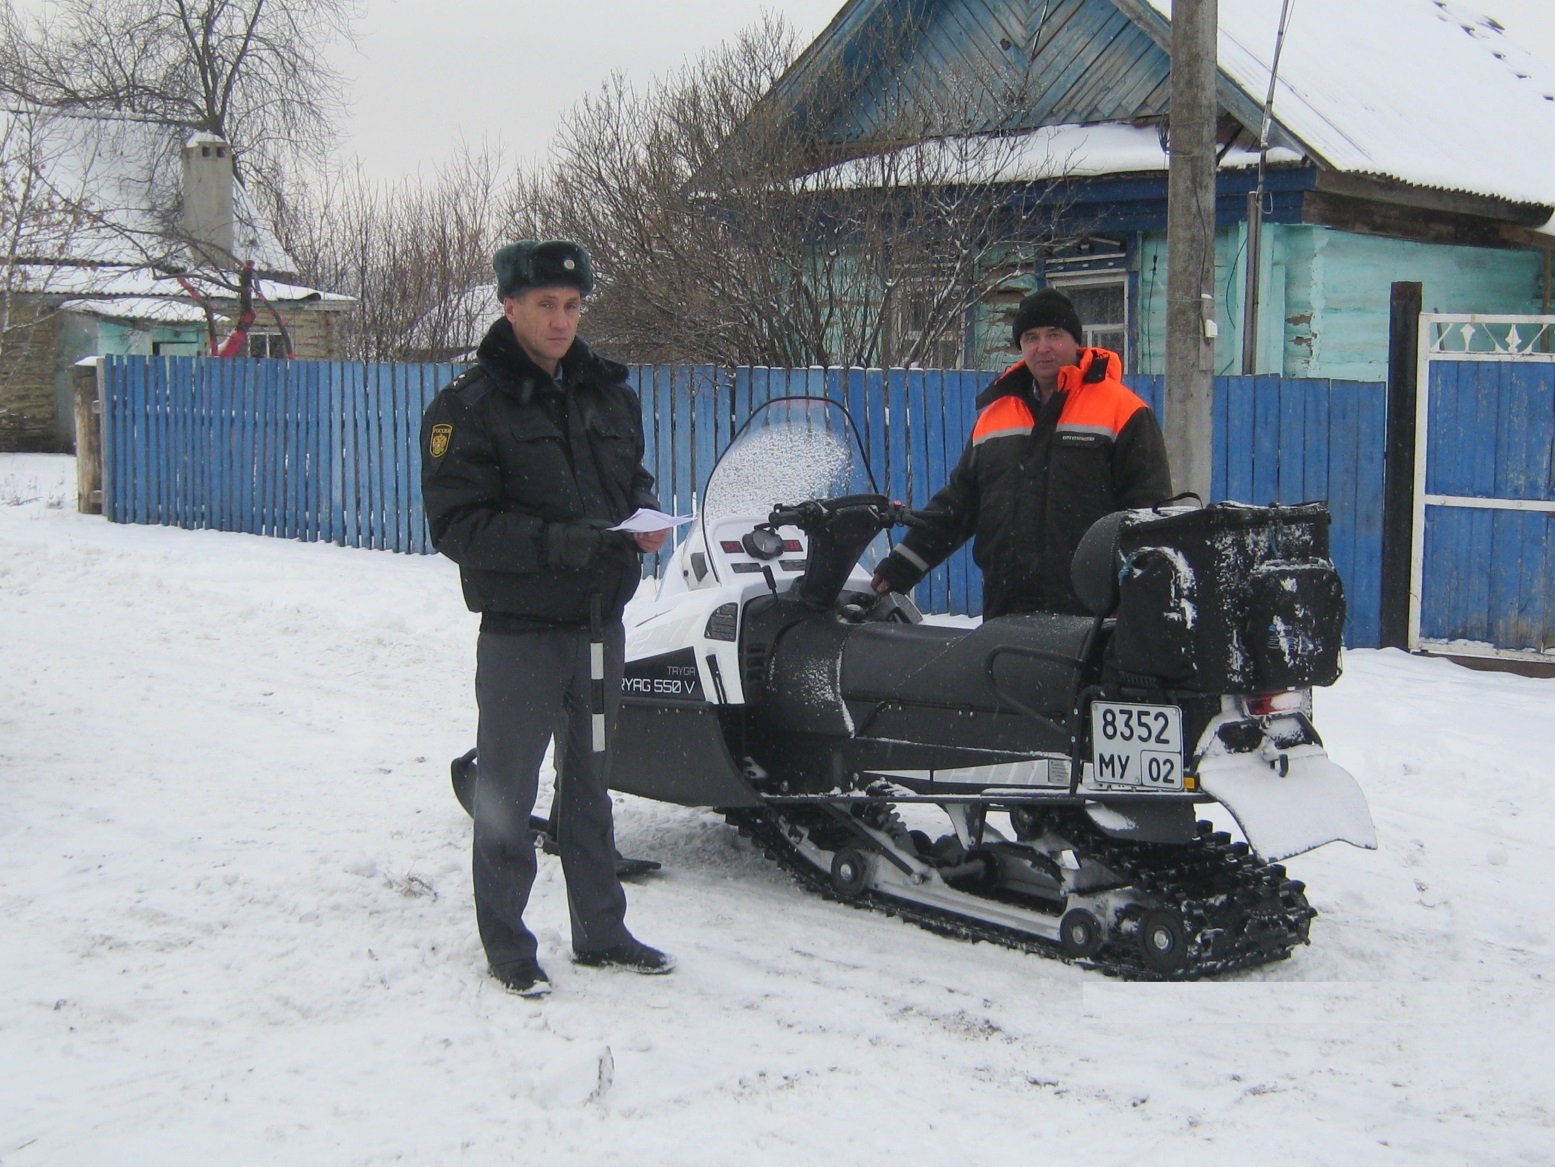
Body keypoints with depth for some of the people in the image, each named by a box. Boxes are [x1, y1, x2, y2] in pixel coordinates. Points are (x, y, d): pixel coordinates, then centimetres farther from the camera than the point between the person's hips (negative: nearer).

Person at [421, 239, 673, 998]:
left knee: (590, 785, 16)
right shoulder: (469, 406, -9)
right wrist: (556, 542, -26)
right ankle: (506, 944, 17)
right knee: (508, 792, 4)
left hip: (601, 623, 6)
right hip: (521, 630, -5)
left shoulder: (608, 393, 8)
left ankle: (600, 931, 28)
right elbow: (456, 524, -15)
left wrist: (643, 513, -3)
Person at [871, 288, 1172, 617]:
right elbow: (958, 501, 19)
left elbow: (1148, 511, -2)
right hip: (1004, 614, 5)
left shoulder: (1123, 412, 1)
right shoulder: (994, 414, 16)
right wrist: (903, 564, 11)